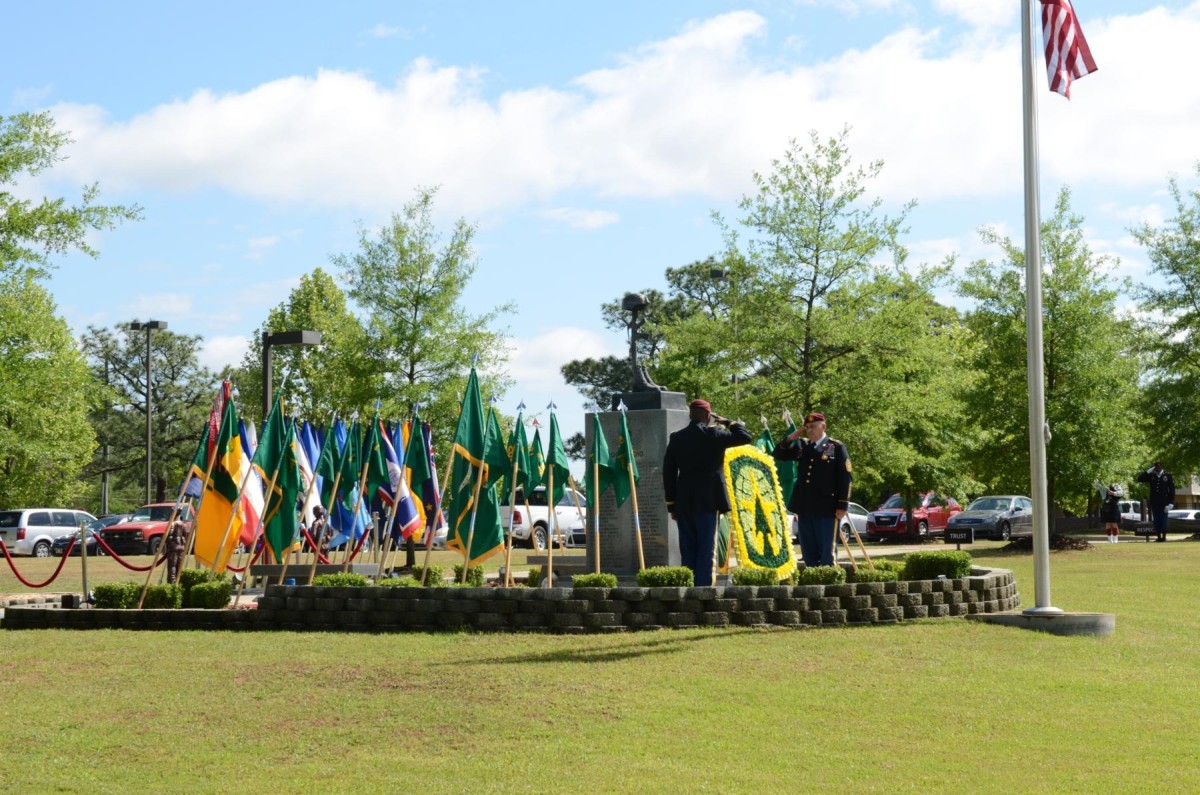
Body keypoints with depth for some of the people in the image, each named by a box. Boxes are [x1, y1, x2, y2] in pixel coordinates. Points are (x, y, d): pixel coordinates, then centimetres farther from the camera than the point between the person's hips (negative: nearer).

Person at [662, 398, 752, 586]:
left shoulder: (676, 438, 8)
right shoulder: (713, 434, -6)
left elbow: (668, 472, 8)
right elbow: (745, 436, -3)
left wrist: (672, 505, 12)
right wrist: (727, 422, 10)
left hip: (683, 502, 5)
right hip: (708, 501, -5)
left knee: (687, 551, 7)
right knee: (706, 549, -4)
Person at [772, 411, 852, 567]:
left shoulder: (837, 447, -2)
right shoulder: (802, 446, 12)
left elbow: (845, 477, -6)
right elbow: (778, 455, 14)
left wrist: (842, 506, -11)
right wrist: (791, 438, 0)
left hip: (826, 509, -5)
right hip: (805, 508, 5)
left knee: (826, 553, 0)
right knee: (808, 553, 9)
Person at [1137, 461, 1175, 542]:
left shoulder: (1168, 476, 0)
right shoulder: (1151, 476, 9)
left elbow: (1172, 489, -2)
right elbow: (1140, 479, 4)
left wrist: (1170, 503, -9)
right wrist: (1148, 471, -4)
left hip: (1164, 502, -3)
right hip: (1154, 502, 3)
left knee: (1163, 519, -4)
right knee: (1156, 520, 3)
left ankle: (1164, 536, 1)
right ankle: (1158, 536, 7)